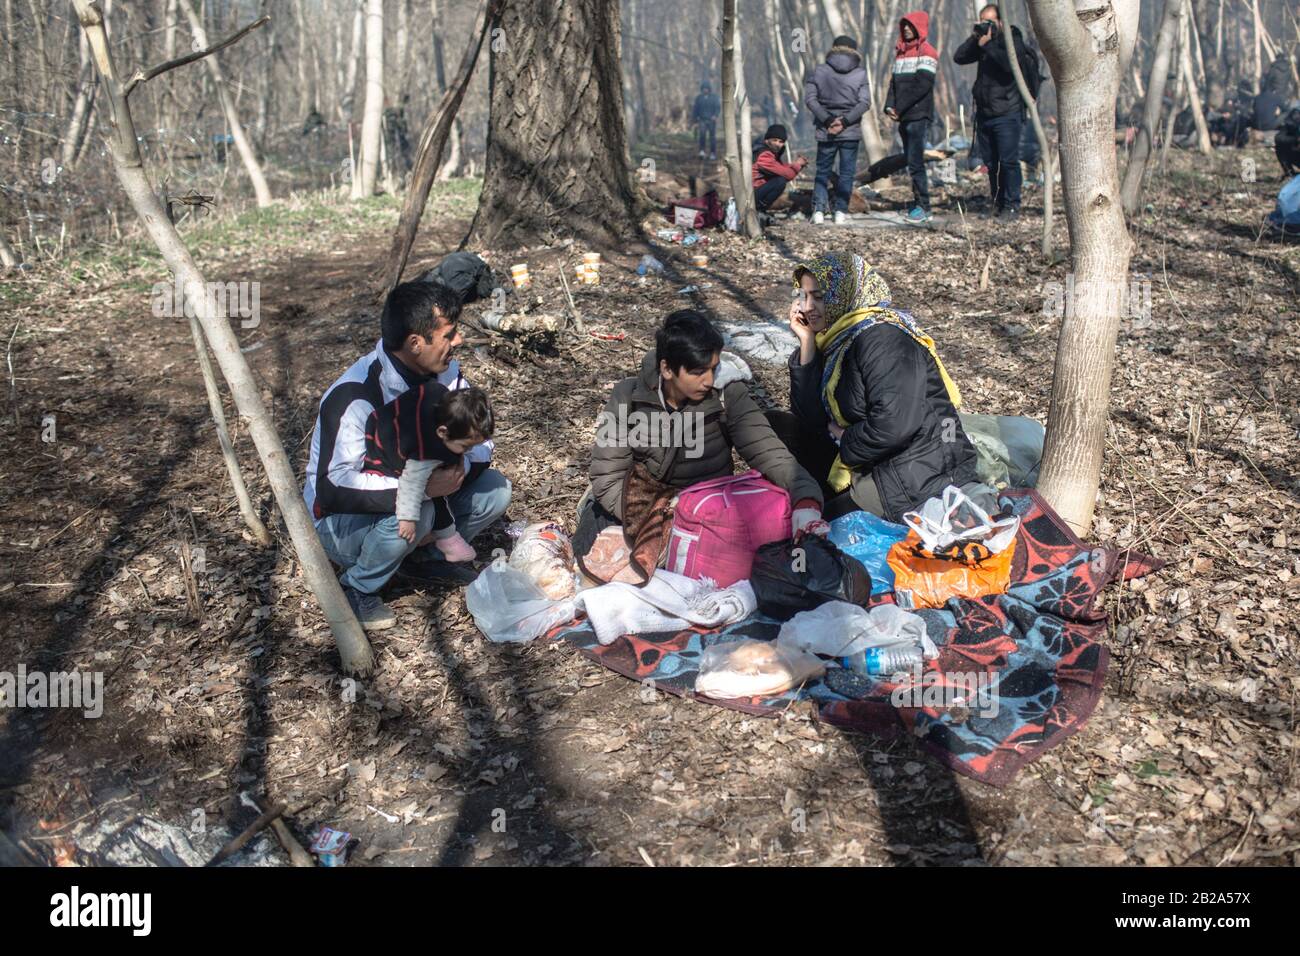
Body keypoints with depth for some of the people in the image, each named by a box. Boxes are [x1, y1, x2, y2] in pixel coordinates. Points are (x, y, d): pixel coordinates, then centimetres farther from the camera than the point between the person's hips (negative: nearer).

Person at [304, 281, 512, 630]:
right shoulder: (355, 395, -31)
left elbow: (480, 439, -3)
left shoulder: (445, 373, -10)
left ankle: (424, 557, 7)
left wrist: (461, 466, -26)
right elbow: (332, 489, -38)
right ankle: (356, 589, -11)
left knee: (494, 490, -11)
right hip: (341, 523, -6)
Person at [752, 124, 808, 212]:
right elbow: (787, 174, -19)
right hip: (750, 196, -10)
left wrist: (795, 164, -1)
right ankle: (758, 211, -12)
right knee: (780, 181, -22)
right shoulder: (764, 155, -18)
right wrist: (797, 165, -2)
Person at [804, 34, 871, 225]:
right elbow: (865, 102, -8)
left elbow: (810, 98, -7)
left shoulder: (820, 71, 0)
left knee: (822, 171, 10)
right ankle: (841, 211, 6)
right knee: (846, 172, 8)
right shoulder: (860, 74, -1)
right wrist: (845, 121, -11)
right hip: (851, 131, 0)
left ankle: (818, 210, -2)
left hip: (825, 131, 1)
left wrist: (827, 120, -10)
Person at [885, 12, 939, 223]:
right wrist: (889, 106, -2)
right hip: (904, 118, 7)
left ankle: (923, 206, -12)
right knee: (911, 161, 7)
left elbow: (922, 85, -13)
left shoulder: (926, 52, -3)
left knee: (915, 162, -13)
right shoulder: (900, 51, 19)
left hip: (918, 115, -7)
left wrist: (900, 108, -15)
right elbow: (894, 81, 15)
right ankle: (918, 202, 12)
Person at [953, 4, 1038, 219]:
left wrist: (988, 44, -17)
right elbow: (958, 58, 5)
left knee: (1008, 161, -9)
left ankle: (1011, 205, -4)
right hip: (984, 113, 6)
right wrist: (974, 38, -5)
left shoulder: (1013, 41, -4)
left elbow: (1010, 63, -24)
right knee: (991, 162, 9)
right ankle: (998, 202, 18)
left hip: (1007, 114, -6)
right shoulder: (982, 43, 14)